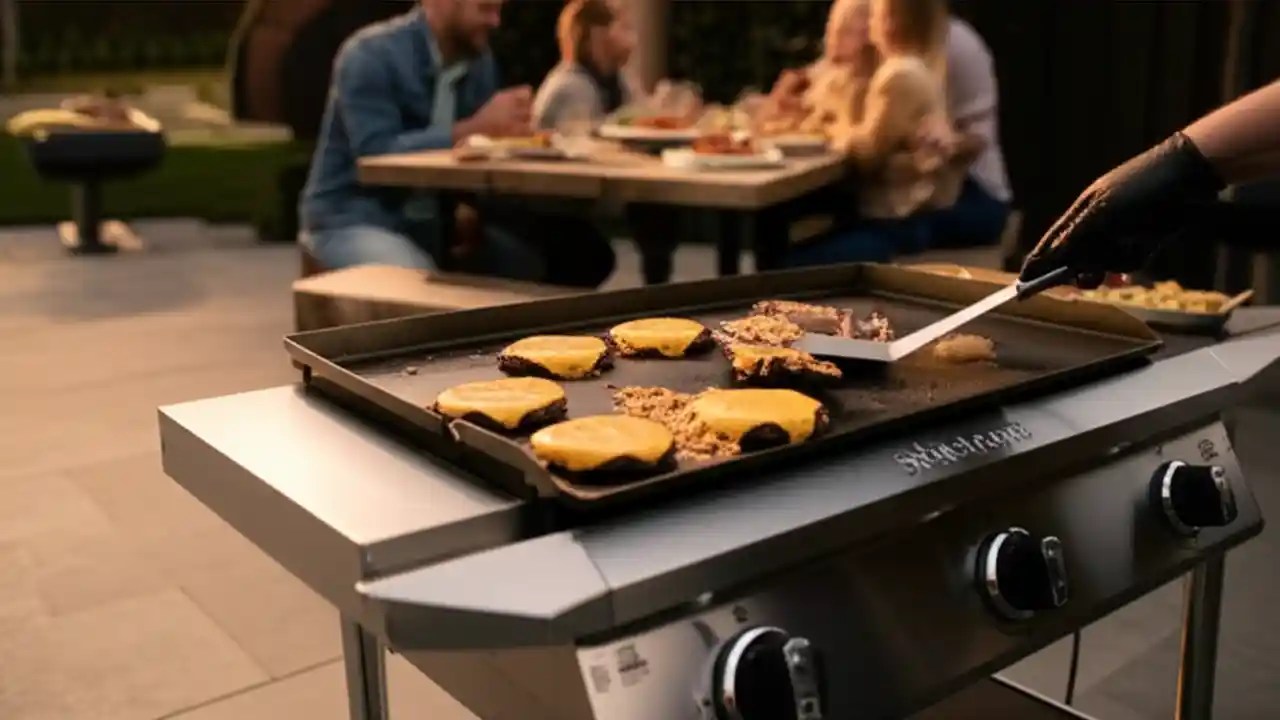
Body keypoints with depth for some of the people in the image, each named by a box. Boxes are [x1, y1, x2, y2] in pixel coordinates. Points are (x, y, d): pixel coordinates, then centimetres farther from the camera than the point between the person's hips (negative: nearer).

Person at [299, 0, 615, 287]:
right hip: (354, 221, -6)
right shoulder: (370, 56, -15)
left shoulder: (479, 62, 5)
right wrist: (475, 128, -30)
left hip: (434, 220, 6)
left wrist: (473, 205, -17)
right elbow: (376, 153, -26)